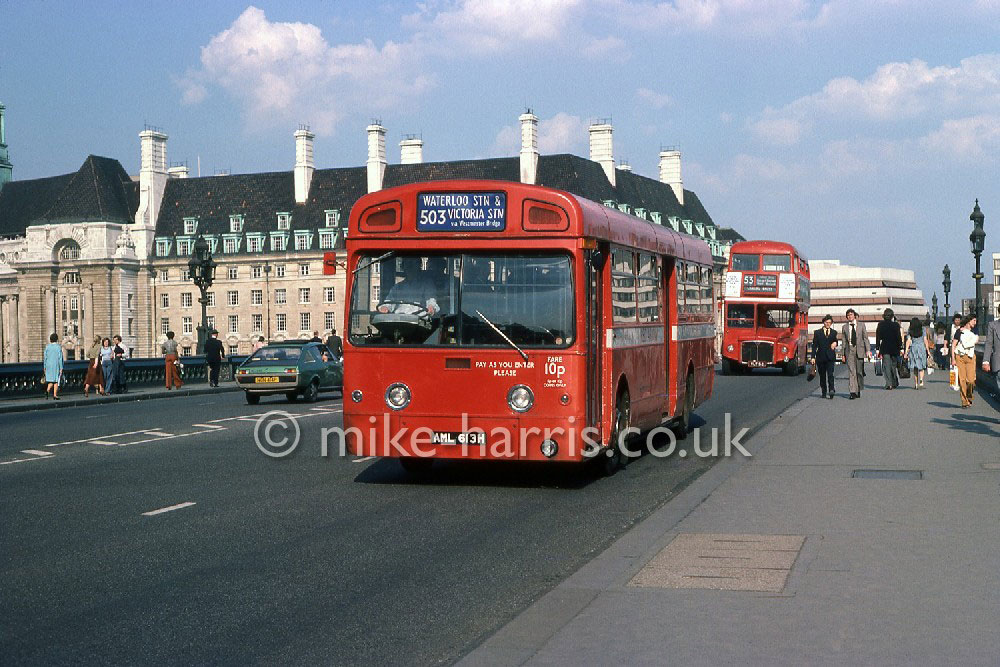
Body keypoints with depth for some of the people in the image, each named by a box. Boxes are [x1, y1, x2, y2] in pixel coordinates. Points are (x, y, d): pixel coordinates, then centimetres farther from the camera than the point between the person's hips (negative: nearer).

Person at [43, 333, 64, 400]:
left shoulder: (47, 347, 1)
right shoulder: (58, 347, -7)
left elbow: (45, 357, 3)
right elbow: (60, 358, -9)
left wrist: (45, 367, 10)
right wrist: (61, 368, -6)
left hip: (49, 365, 3)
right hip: (56, 366, -3)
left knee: (50, 381, 9)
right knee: (56, 380, 7)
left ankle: (47, 390, -18)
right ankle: (55, 394, 3)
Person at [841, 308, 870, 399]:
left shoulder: (861, 325, 6)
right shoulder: (845, 327, 8)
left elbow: (865, 337, 6)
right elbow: (844, 341, 10)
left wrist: (867, 350, -2)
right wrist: (843, 354, 6)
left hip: (859, 350, 0)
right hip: (849, 350, 0)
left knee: (859, 371, 5)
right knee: (851, 371, -7)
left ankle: (858, 390, 21)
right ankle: (852, 392, -10)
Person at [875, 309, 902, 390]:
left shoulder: (880, 325, -1)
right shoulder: (895, 325, -6)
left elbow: (878, 337, 2)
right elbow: (899, 337, -6)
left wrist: (877, 348, 7)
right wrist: (900, 347, 0)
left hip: (884, 348, 0)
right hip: (894, 348, 0)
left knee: (886, 366, -1)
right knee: (894, 366, 14)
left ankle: (889, 384, -12)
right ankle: (895, 383, 20)